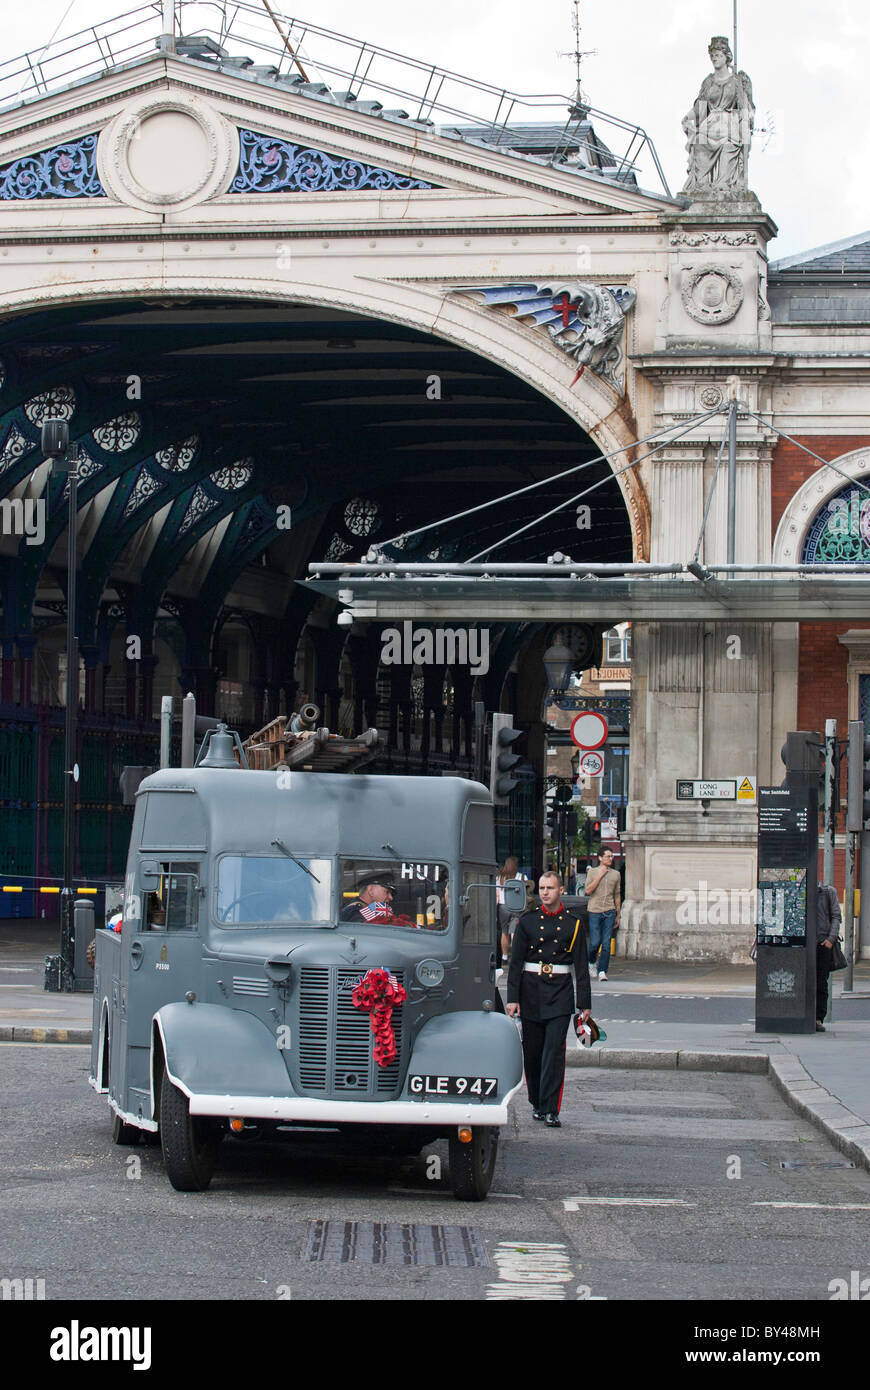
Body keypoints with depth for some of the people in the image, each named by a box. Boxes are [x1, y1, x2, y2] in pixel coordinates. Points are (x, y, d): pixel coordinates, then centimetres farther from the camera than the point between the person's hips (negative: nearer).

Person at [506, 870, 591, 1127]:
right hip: (531, 992, 2)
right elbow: (515, 962, 4)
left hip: (560, 993, -1)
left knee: (554, 1051, -10)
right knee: (532, 1052, 7)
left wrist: (584, 1004, 1)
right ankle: (536, 1102, 24)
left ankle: (550, 1109, -10)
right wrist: (513, 998, -3)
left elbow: (581, 967, 5)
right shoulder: (527, 921, 5)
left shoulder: (573, 924, 4)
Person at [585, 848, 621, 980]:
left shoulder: (615, 874, 12)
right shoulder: (592, 872, 4)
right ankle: (591, 962, 25)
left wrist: (618, 915, 16)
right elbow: (588, 890, -6)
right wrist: (600, 875, -10)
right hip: (594, 911, -2)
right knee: (595, 942, -3)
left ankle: (602, 971, -5)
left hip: (609, 911, 2)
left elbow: (617, 895, 17)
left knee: (606, 944, -6)